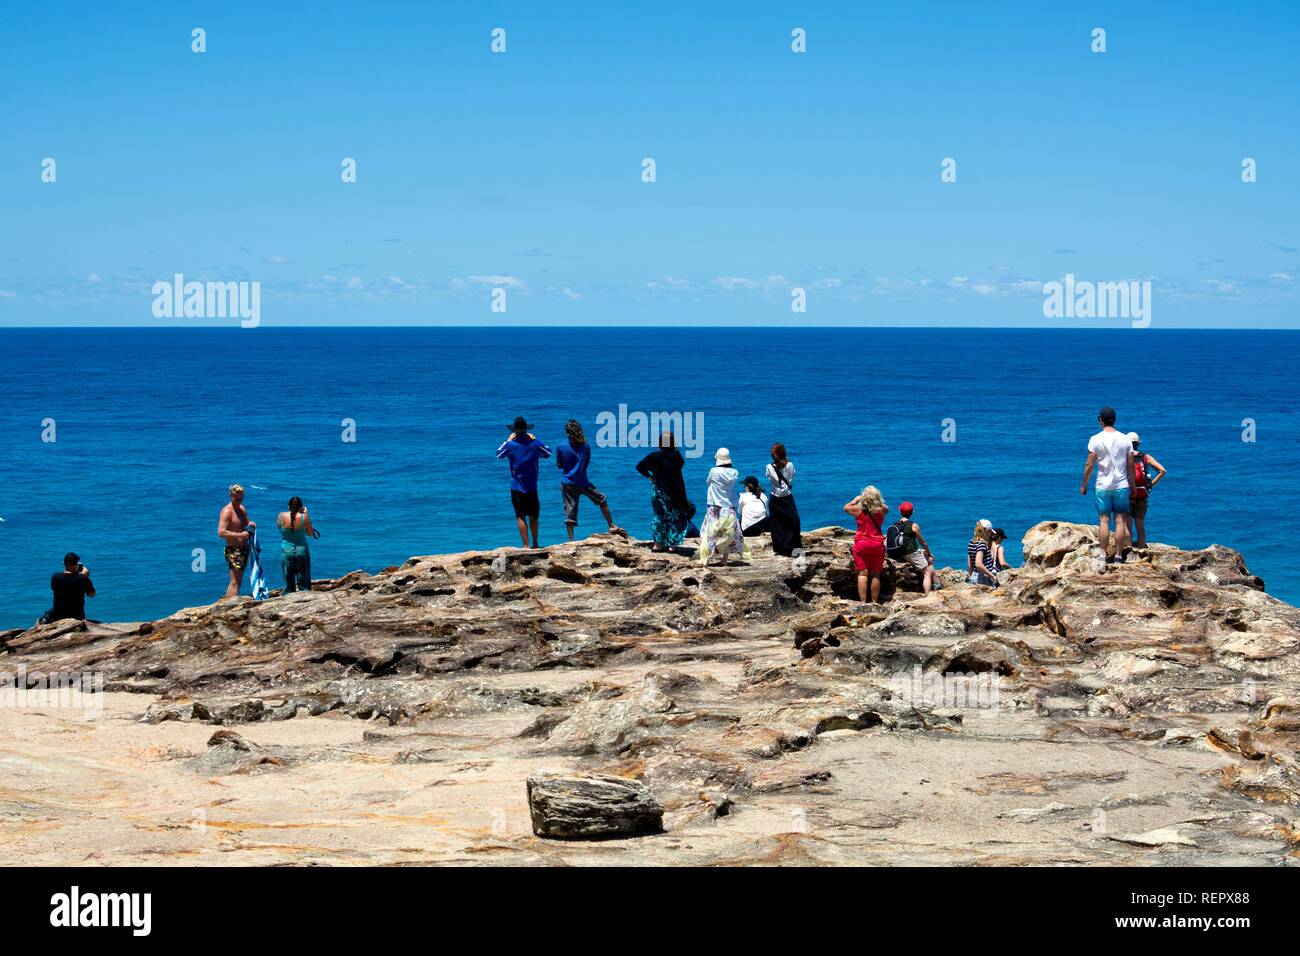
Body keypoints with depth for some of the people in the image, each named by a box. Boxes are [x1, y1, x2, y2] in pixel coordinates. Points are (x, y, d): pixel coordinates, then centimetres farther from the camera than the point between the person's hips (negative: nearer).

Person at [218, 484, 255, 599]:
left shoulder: (241, 509, 13)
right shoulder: (227, 511, -14)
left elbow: (246, 526, 25)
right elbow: (221, 533, -23)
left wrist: (251, 525, 0)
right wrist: (240, 535, -26)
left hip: (243, 549, 9)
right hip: (233, 550, -9)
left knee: (237, 581, 16)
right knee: (235, 582, -13)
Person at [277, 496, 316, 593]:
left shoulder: (281, 516, -7)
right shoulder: (304, 517, -10)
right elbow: (310, 533, 4)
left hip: (286, 551, 1)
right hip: (302, 550, -1)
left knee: (288, 583, 9)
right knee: (303, 583, 8)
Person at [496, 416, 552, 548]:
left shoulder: (510, 445, -9)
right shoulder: (534, 443, -4)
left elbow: (498, 454, 11)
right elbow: (548, 453, 15)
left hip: (516, 488, -2)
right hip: (532, 487, 2)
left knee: (521, 517, -2)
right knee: (533, 517, 14)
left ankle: (526, 546, -8)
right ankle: (535, 544, 22)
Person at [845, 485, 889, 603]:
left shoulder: (859, 509, -7)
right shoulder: (881, 510, -6)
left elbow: (846, 508, 13)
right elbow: (887, 508, 19)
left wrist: (855, 500, 26)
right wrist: (878, 502, 27)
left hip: (861, 544, -1)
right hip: (877, 545, 1)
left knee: (862, 574, 0)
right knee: (875, 575, 8)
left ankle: (863, 602, -4)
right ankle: (874, 601, 12)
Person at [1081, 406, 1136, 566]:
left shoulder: (1095, 439, -7)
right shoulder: (1125, 439, 0)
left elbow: (1089, 465, -5)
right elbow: (1130, 465, 3)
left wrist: (1084, 485, 7)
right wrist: (1132, 484, 16)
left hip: (1102, 486, -1)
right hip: (1121, 485, 1)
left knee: (1103, 520, 3)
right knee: (1120, 520, 3)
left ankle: (1104, 556, 2)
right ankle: (1118, 557, 4)